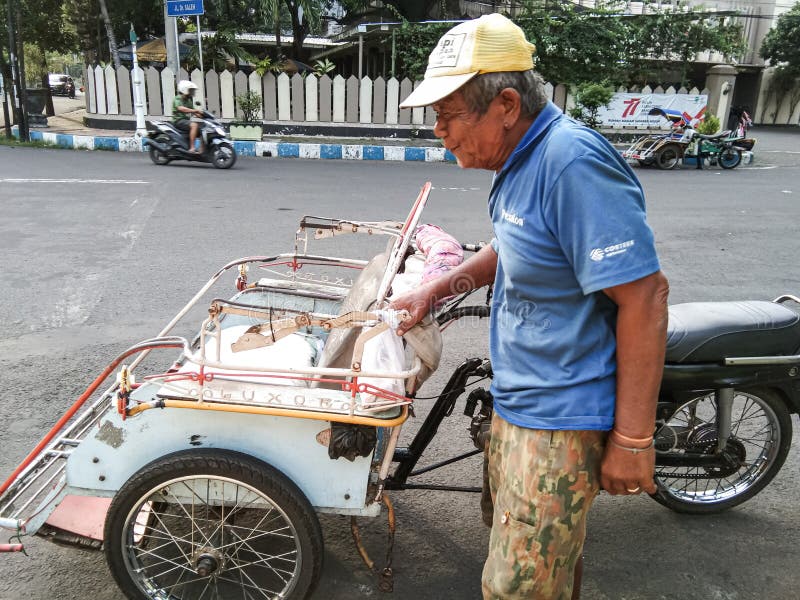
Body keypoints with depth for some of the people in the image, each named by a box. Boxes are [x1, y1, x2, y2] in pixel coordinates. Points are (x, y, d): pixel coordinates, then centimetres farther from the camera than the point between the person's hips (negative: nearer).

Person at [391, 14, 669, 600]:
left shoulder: (573, 161, -24)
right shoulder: (523, 157, 7)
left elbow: (644, 296, -25)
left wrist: (633, 440, -21)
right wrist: (435, 289, 12)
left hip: (560, 420, -9)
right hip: (517, 400, 10)